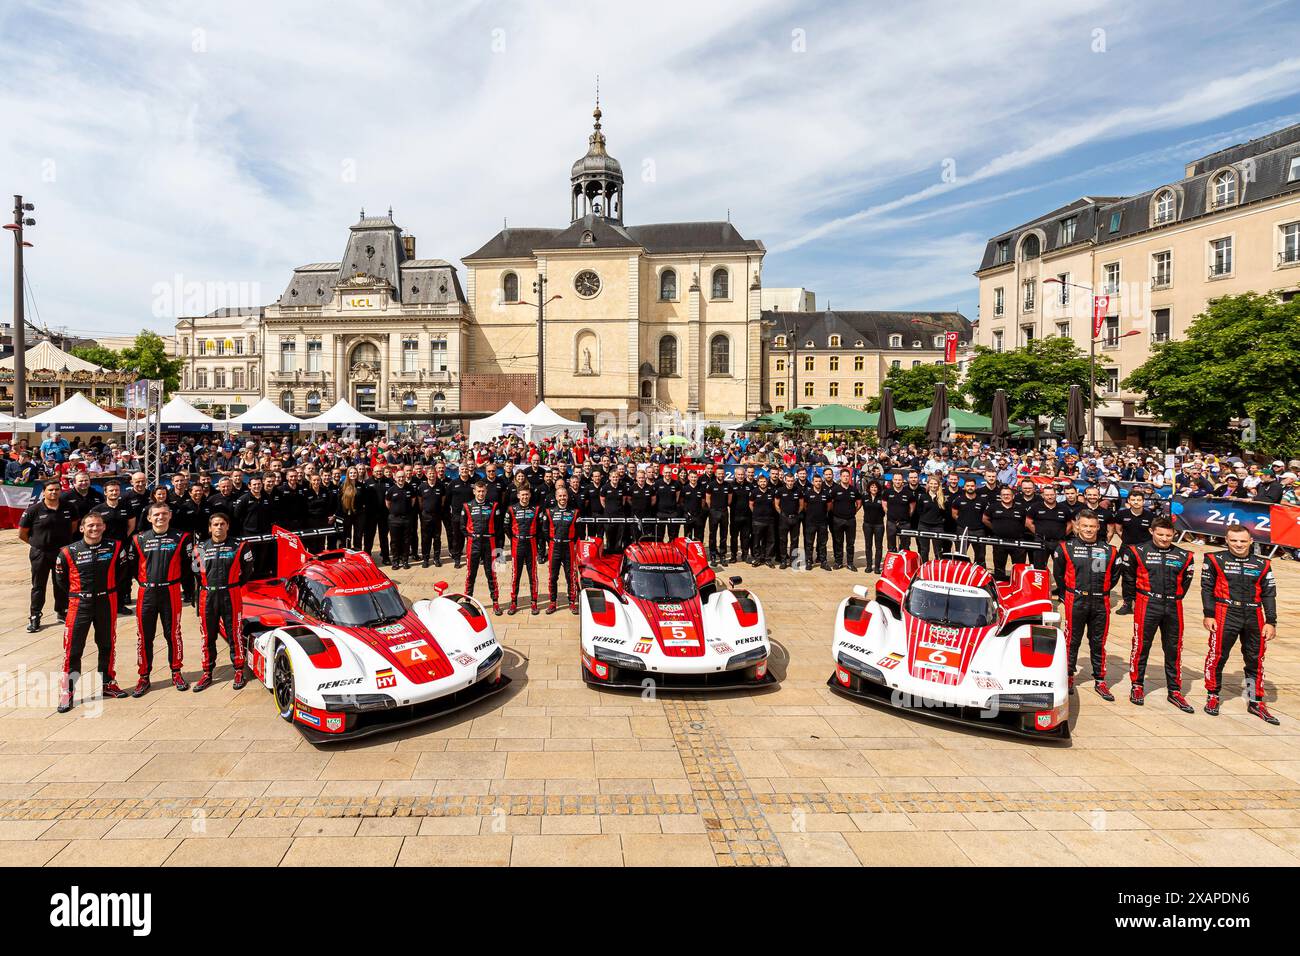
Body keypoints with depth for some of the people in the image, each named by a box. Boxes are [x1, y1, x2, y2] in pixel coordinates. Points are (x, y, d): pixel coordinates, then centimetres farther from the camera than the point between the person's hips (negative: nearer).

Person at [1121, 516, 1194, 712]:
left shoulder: (1183, 556, 7)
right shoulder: (1138, 551, -3)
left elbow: (1185, 580, 18)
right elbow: (1128, 576, 6)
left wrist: (1175, 598, 13)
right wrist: (1135, 598, 8)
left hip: (1173, 607, 3)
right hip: (1147, 606, -3)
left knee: (1174, 650, 9)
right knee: (1141, 646, 1)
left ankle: (1174, 691, 20)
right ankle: (1137, 686, 15)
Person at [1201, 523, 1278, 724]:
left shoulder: (1262, 564, 8)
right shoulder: (1215, 560, 0)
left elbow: (1269, 594, 10)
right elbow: (1207, 588, 1)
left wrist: (1271, 622, 5)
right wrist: (1208, 615, -4)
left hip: (1254, 617, 3)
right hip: (1225, 615, -3)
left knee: (1255, 660, 10)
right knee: (1218, 656, -1)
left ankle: (1256, 702, 23)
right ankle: (1213, 696, 16)